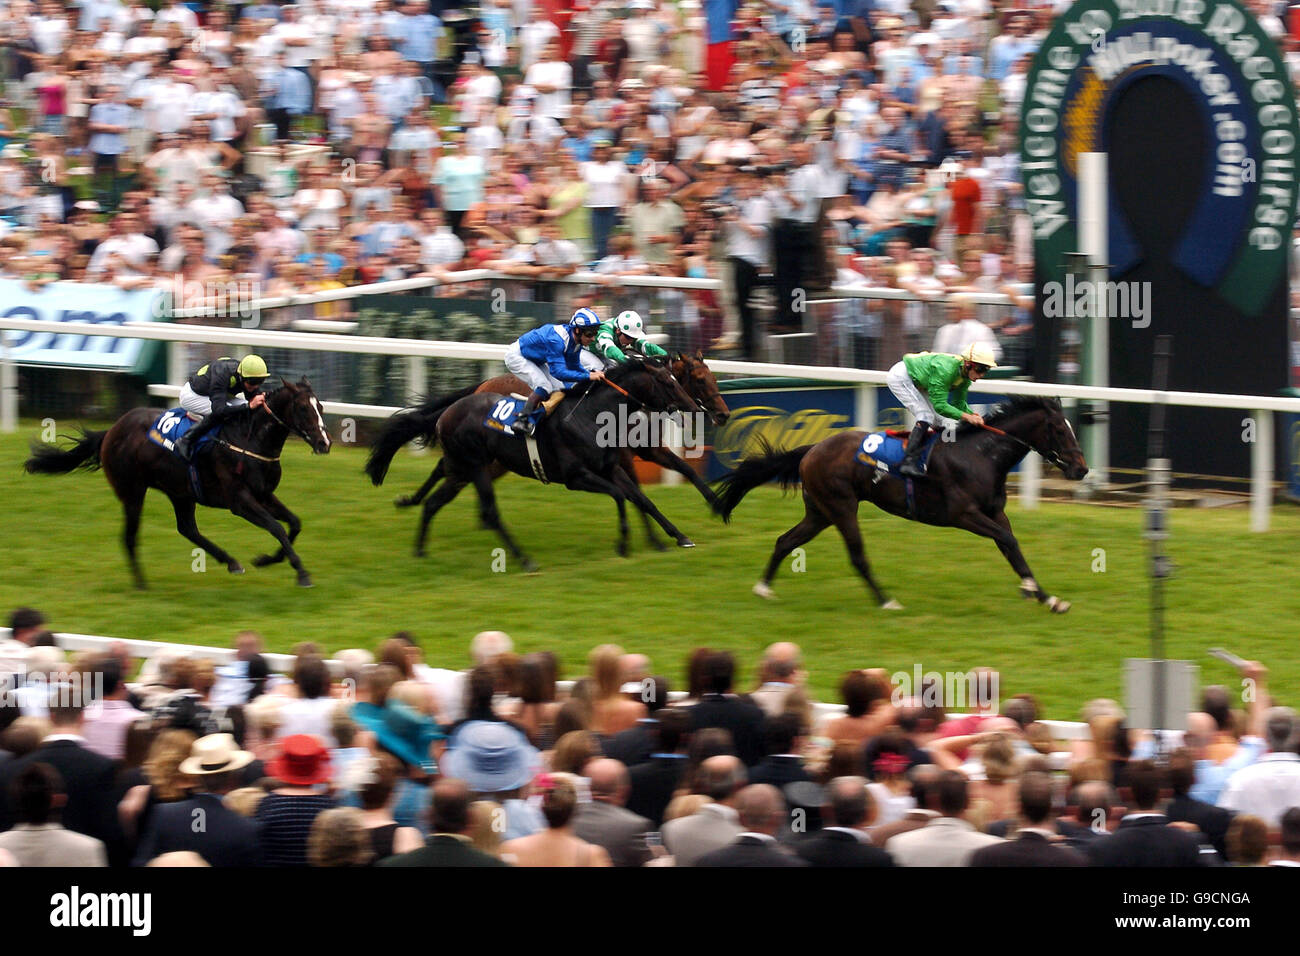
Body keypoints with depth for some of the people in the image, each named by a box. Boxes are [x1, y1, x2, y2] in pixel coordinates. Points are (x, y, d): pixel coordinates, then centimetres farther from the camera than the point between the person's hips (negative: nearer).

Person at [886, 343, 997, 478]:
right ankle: (909, 462, -26)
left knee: (937, 422, 4)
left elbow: (959, 403, 2)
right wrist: (966, 417, -35)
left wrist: (974, 416, -15)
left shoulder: (965, 377, -8)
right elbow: (940, 405, -34)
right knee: (926, 416, -21)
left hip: (917, 384, 10)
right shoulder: (945, 370, -36)